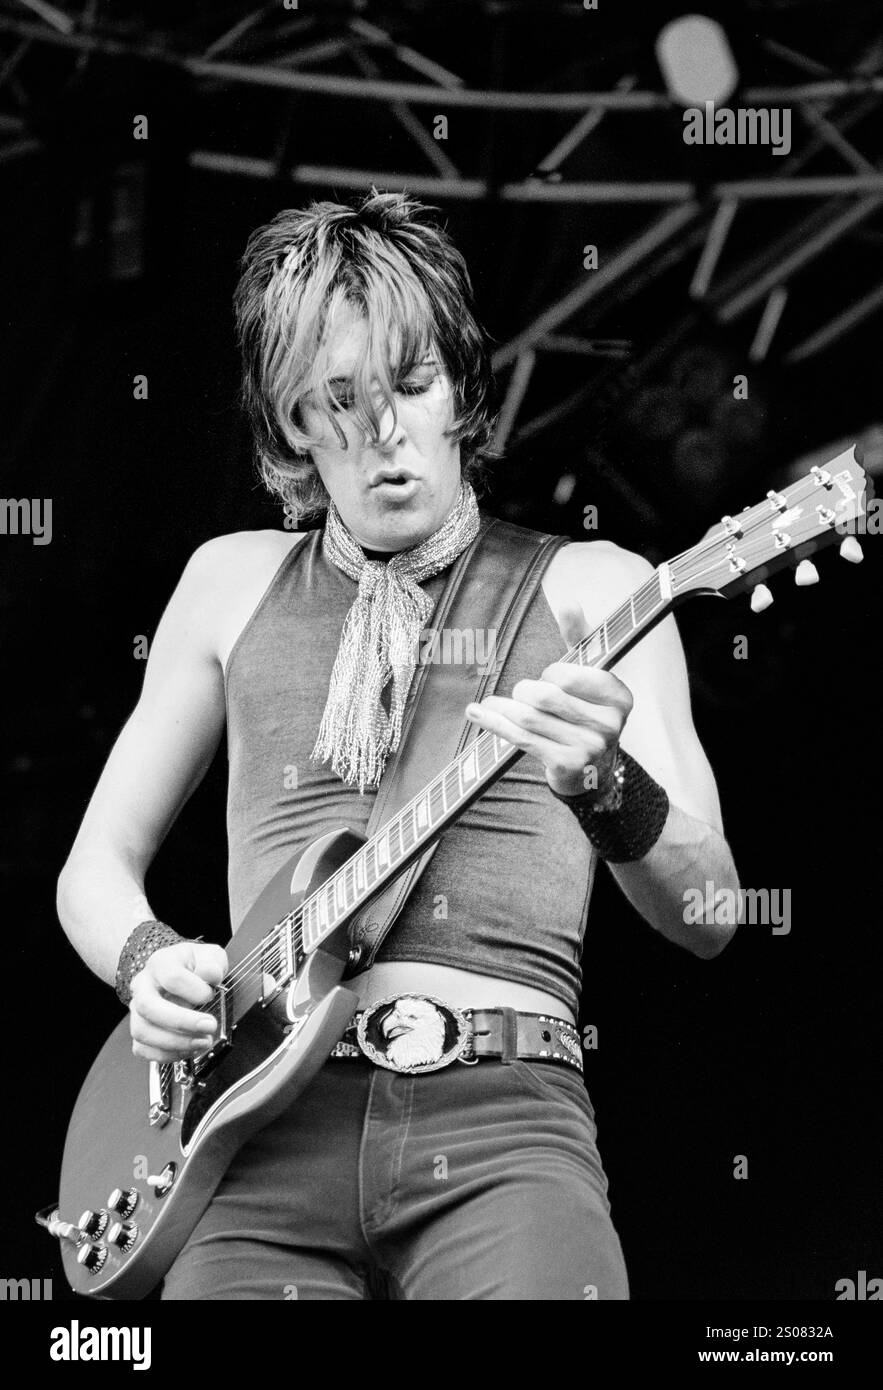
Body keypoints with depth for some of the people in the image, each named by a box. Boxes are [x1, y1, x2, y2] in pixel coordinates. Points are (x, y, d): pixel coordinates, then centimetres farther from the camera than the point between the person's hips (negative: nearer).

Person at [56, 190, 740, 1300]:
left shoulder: (589, 587, 10)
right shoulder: (232, 583, 17)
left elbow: (705, 920, 2)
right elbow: (97, 864, 22)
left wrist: (604, 788, -18)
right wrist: (150, 962, 0)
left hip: (501, 1105, -2)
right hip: (268, 1131, 2)